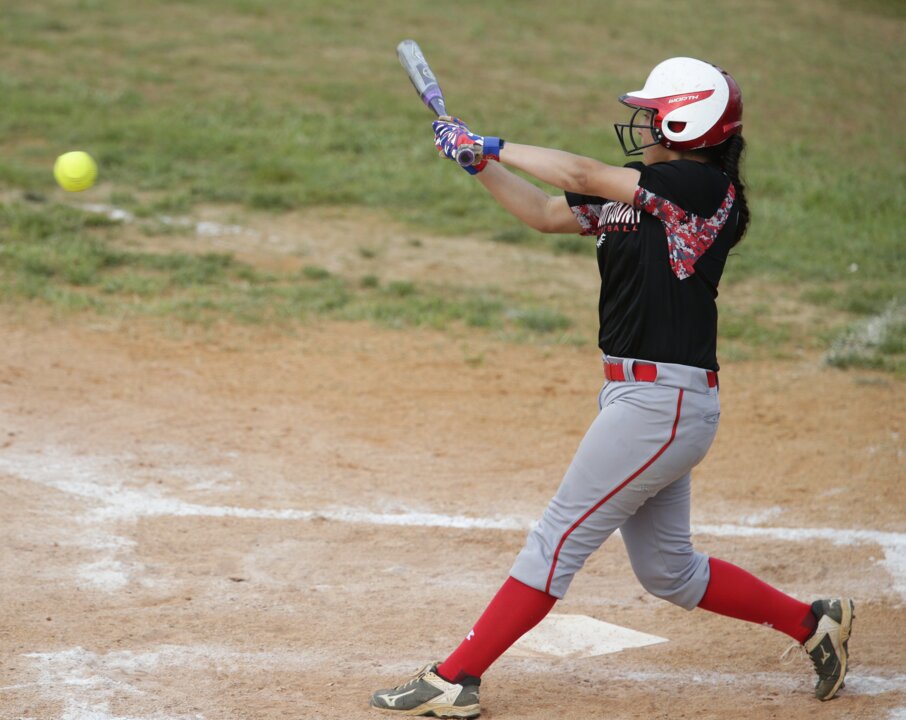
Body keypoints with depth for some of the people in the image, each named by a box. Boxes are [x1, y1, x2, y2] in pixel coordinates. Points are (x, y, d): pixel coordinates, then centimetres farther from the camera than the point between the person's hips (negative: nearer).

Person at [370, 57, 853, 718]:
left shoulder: (705, 187, -14)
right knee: (667, 570, 17)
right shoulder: (639, 192, 12)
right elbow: (546, 213, 16)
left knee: (559, 540, -6)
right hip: (642, 398, 10)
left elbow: (580, 176, -16)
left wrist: (491, 145, -6)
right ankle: (813, 623, 29)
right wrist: (479, 161, 4)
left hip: (665, 403, -10)